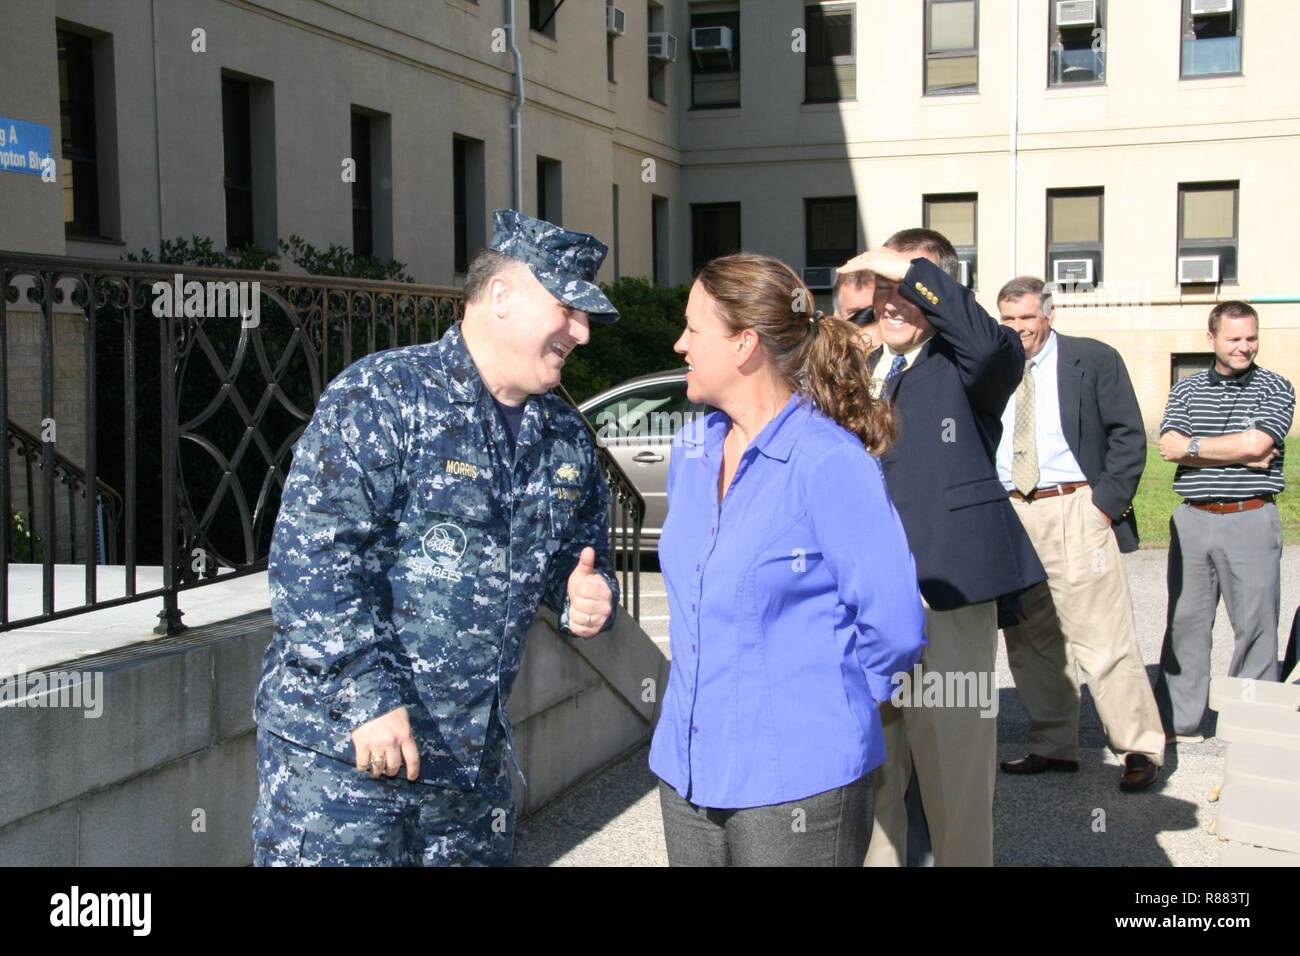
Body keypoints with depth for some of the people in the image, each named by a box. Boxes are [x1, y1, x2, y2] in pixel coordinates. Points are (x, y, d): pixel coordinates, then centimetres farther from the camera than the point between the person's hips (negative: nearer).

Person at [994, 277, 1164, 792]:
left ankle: (1140, 748, 3)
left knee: (1103, 636, -6)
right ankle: (1053, 746, 21)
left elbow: (1129, 436, -2)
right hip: (1008, 514, 5)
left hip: (1074, 512, -5)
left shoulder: (1093, 359, 1)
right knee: (1030, 639, 10)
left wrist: (1106, 504, -10)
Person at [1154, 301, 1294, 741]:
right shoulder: (1185, 390, 11)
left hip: (1251, 520, -2)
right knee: (1185, 621, 5)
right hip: (1193, 520, 3)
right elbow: (1168, 445, -5)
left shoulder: (1275, 388, 3)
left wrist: (1192, 447, -6)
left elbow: (1256, 444, -12)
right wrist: (1239, 454, -10)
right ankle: (1179, 721, 14)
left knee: (1255, 624, 1)